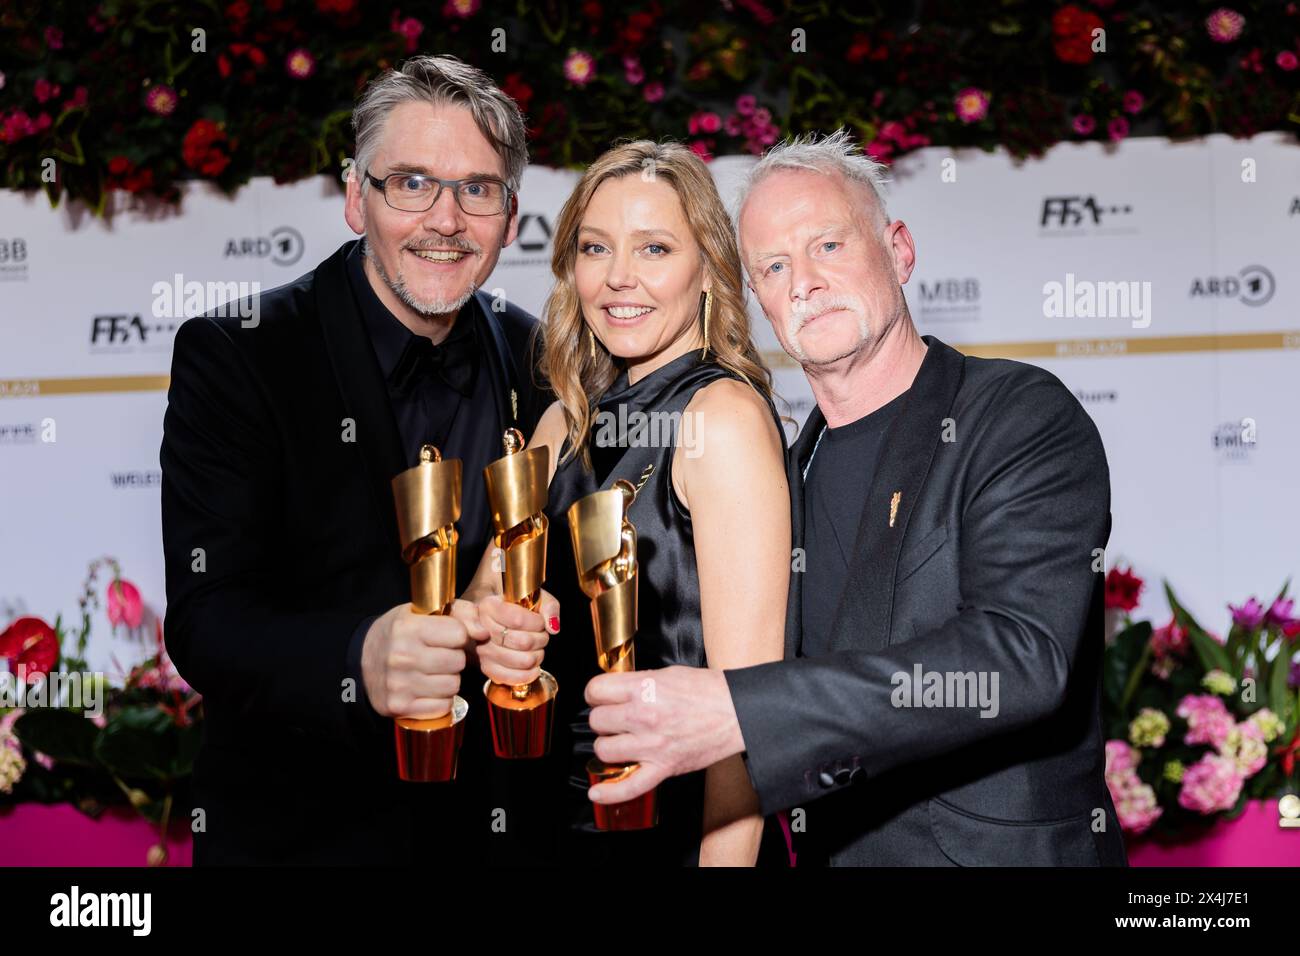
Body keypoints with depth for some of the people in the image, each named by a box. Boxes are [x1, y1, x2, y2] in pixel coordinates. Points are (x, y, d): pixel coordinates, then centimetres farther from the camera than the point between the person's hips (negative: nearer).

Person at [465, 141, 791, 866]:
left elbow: (747, 682, -20)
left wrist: (727, 859, -24)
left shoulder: (726, 413, -16)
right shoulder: (565, 425, 6)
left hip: (677, 833, -7)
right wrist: (493, 634, -16)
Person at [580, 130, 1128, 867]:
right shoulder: (798, 467, 8)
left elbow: (1021, 653, -28)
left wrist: (739, 714, -35)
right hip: (831, 850, 6)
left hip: (1005, 848, -6)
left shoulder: (1027, 419, -14)